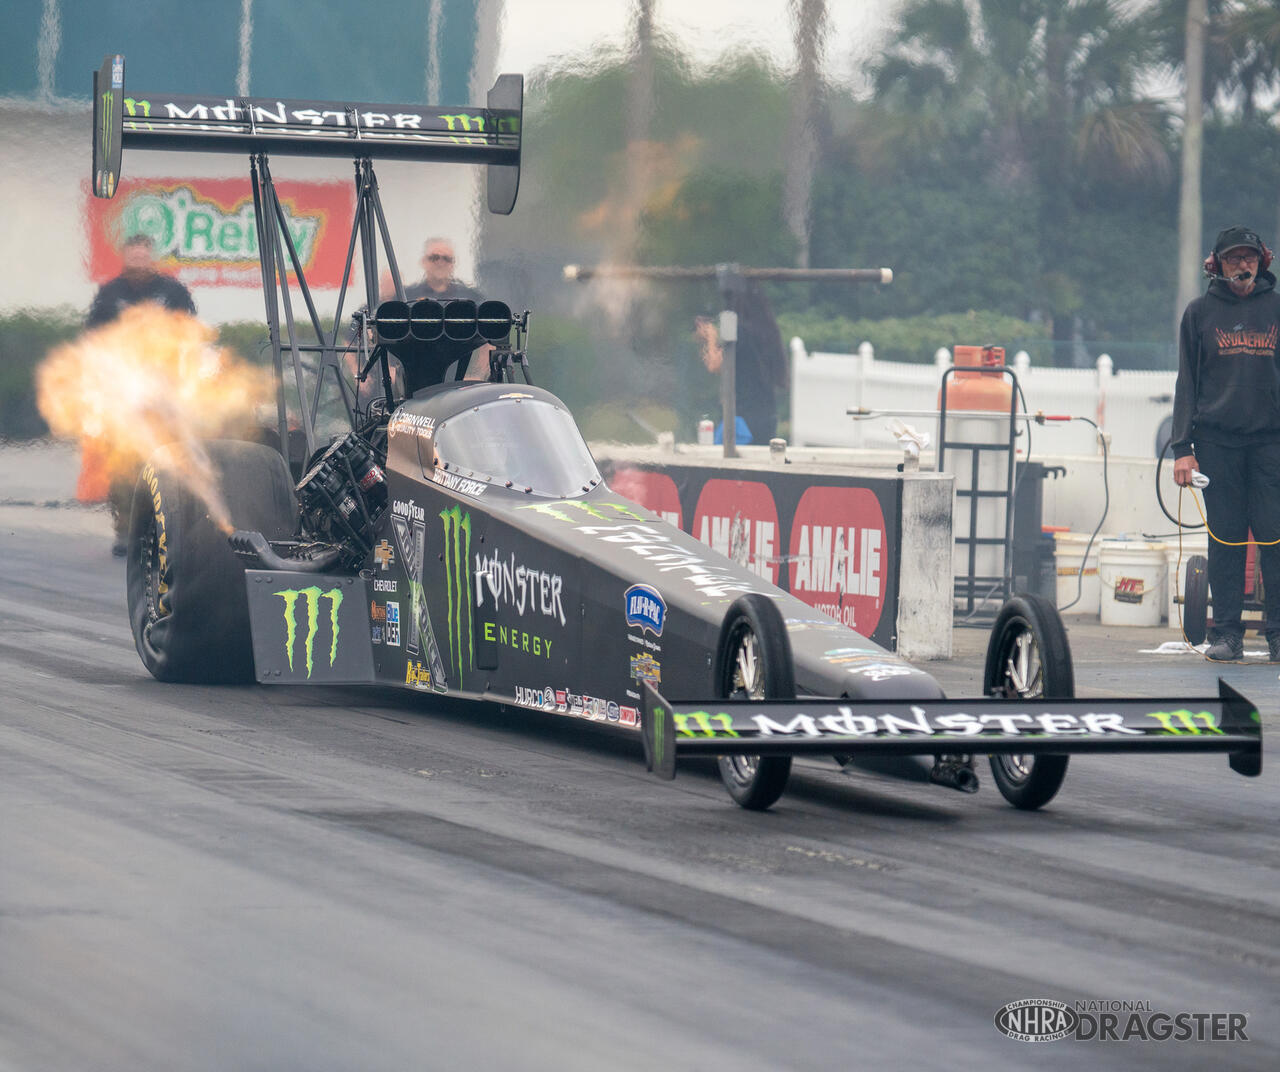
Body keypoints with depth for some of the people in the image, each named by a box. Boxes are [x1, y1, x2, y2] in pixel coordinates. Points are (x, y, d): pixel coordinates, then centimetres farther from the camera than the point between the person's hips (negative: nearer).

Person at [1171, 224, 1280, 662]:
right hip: (1217, 440, 0)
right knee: (1224, 539, 0)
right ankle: (1227, 633, 5)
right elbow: (1187, 382, 9)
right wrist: (1182, 448, 1)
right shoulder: (1200, 312, 9)